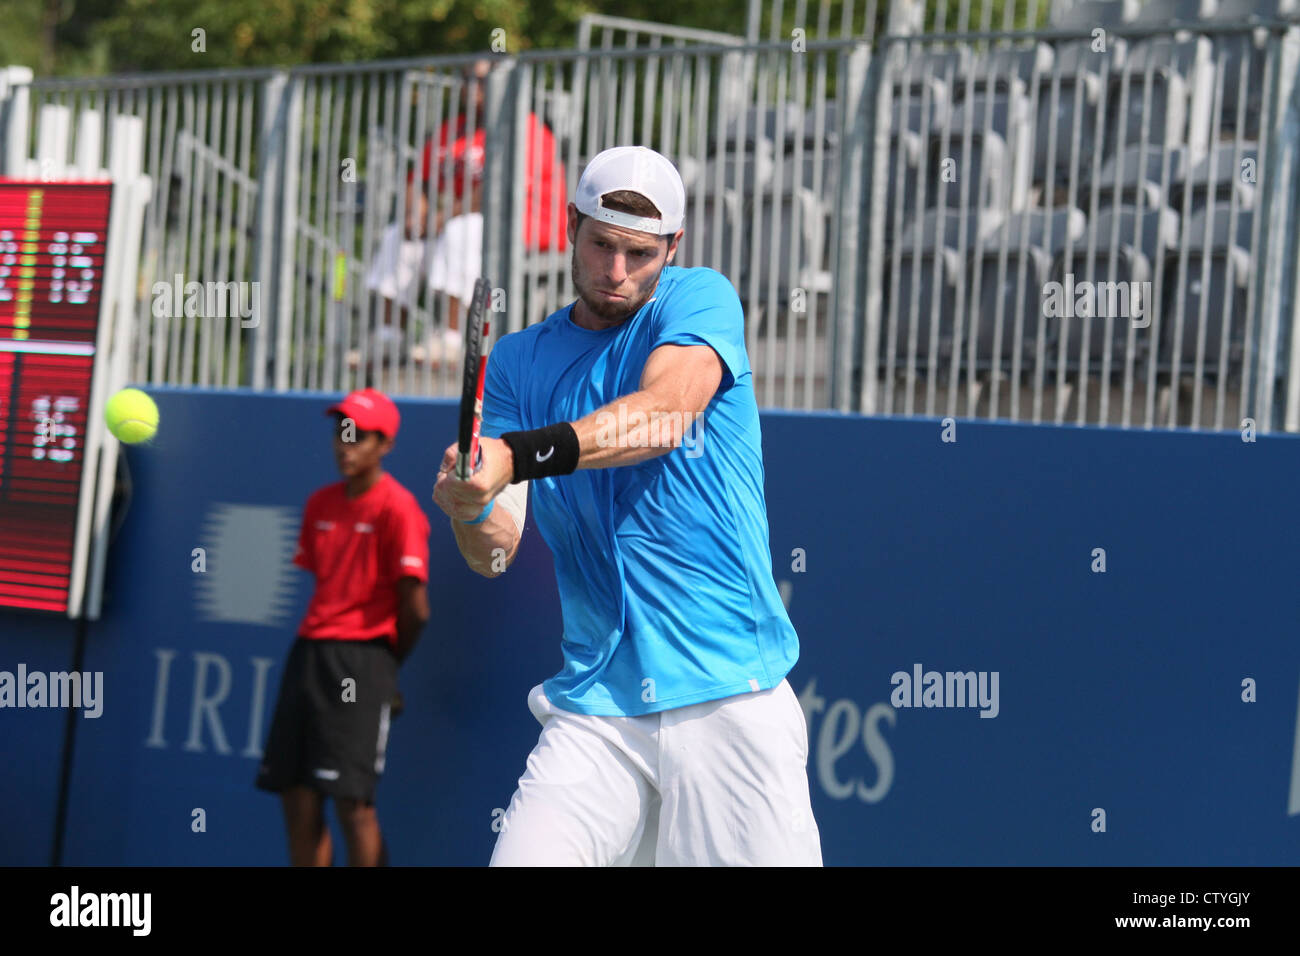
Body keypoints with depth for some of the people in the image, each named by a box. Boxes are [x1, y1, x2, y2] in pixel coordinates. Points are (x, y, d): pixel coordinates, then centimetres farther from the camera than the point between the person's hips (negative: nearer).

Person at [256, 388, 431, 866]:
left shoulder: (397, 509, -9)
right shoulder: (321, 504, 14)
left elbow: (415, 608, -10)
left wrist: (385, 664, 3)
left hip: (361, 660, -7)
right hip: (310, 650, 7)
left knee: (351, 799, -11)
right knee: (297, 799, 4)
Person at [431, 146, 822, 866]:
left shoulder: (699, 299, 2)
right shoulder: (516, 361, 11)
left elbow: (667, 412, -20)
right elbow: (496, 554, 1)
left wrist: (521, 454, -32)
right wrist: (470, 508, -23)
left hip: (733, 695, -2)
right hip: (593, 711, 2)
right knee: (520, 861, -16)